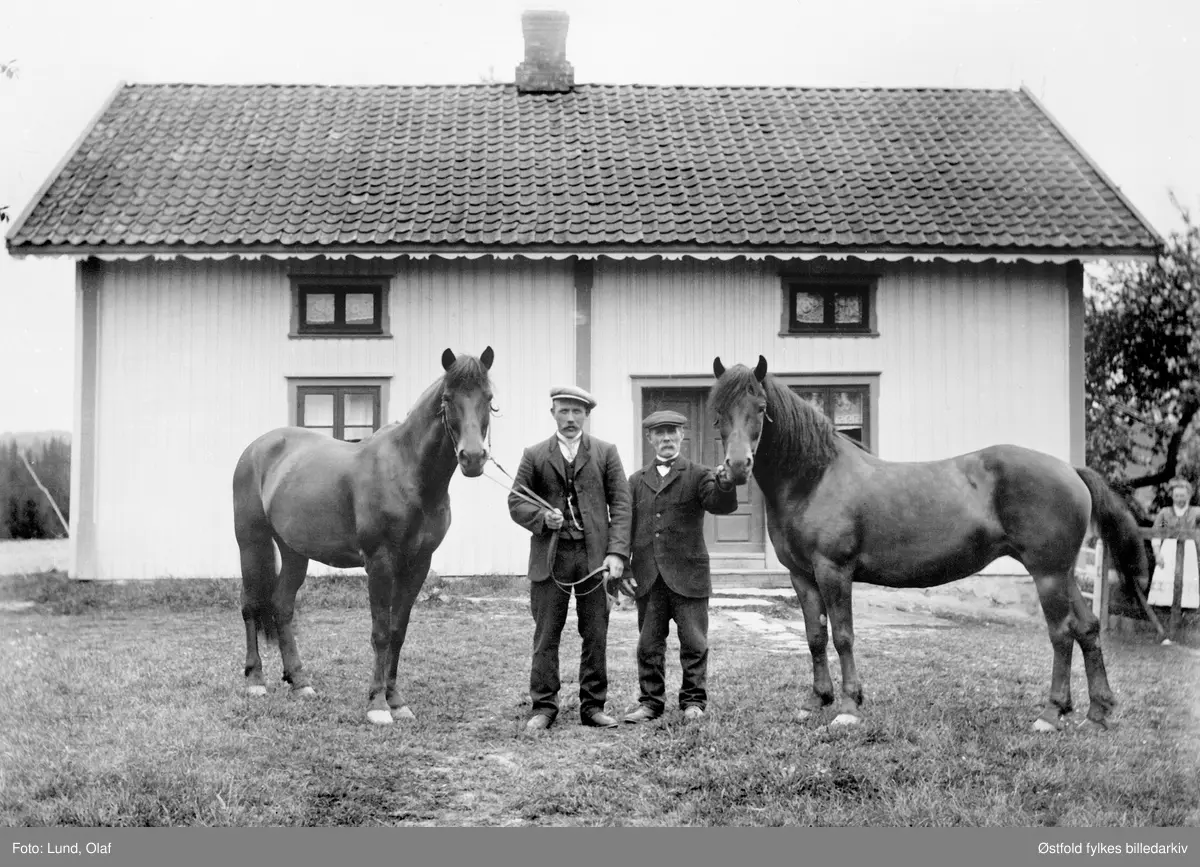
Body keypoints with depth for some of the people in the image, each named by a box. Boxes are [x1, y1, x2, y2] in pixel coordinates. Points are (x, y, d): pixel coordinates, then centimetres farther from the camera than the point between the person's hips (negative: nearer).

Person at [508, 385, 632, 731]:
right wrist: (542, 518, -12)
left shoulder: (606, 453, 8)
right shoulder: (534, 456, 9)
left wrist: (617, 552, -8)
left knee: (596, 637, 5)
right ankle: (543, 707, 10)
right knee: (545, 637, 2)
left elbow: (621, 505, 2)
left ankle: (593, 706, 14)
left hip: (595, 556, 0)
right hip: (549, 557, 0)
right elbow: (516, 502, 8)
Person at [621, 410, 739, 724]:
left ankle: (693, 700, 15)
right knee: (649, 644, 9)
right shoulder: (637, 481, 12)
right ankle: (651, 701, 18)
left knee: (693, 642, 3)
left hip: (688, 575, -3)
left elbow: (722, 506, -14)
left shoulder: (698, 476, 3)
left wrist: (725, 483, -35)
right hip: (647, 577, 3)